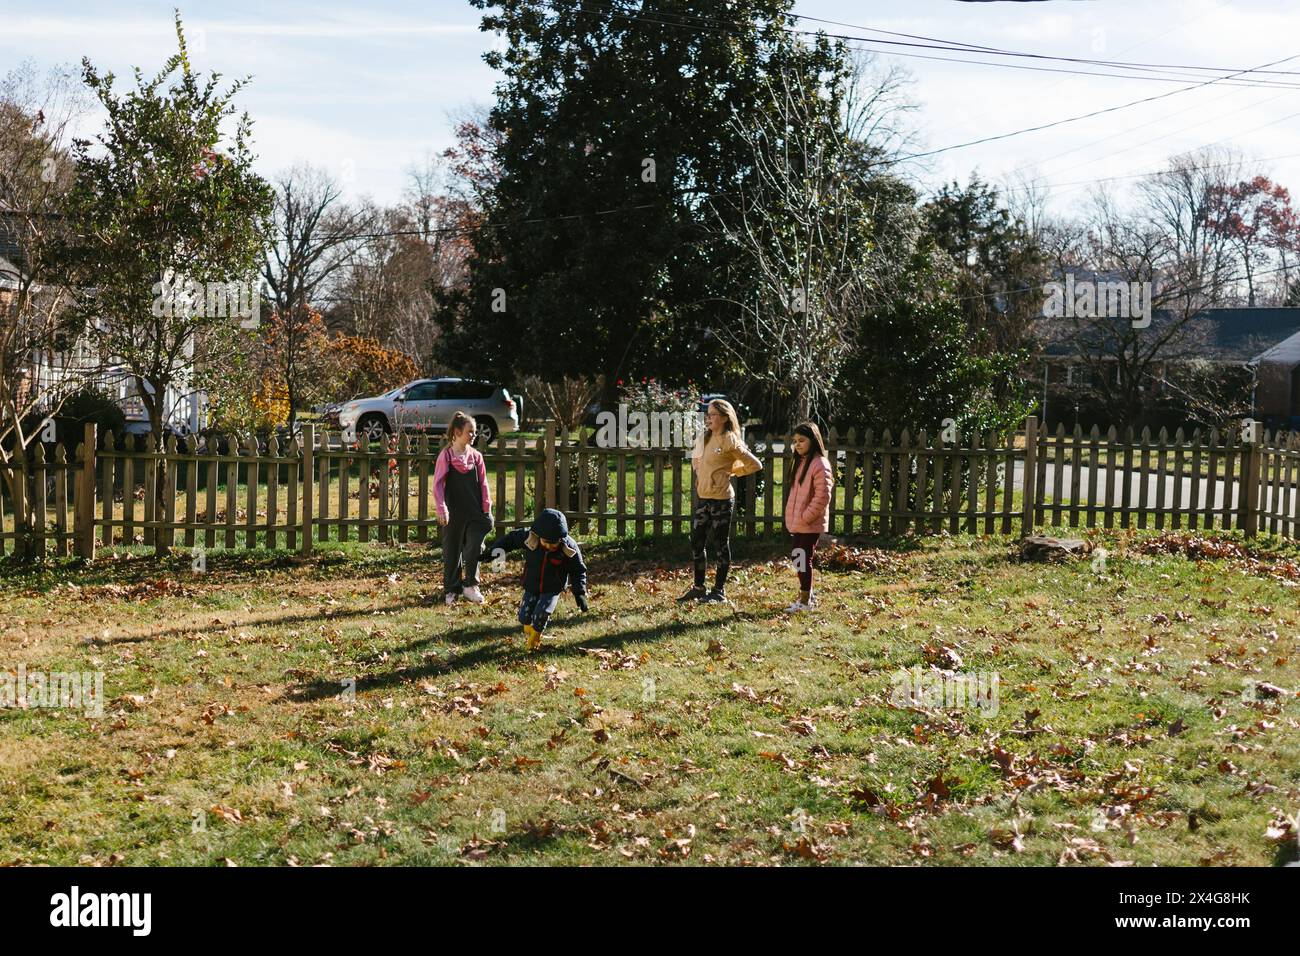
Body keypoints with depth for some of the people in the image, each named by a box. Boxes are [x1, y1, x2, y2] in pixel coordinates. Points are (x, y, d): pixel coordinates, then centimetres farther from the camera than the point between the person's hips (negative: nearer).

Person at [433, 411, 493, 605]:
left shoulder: (476, 456, 5)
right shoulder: (446, 456, -5)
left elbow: (483, 484, 7)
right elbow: (438, 484, -9)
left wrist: (487, 509, 2)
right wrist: (441, 508, -18)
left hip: (475, 513, 2)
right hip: (453, 514, -2)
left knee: (474, 549, -3)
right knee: (452, 552, 7)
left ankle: (470, 586, 13)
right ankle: (451, 590, 19)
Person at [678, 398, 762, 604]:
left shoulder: (729, 441, -12)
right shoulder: (704, 437, 9)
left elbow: (755, 465, -10)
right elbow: (695, 456, 32)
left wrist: (731, 472, -3)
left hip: (721, 499, -7)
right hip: (703, 498, 7)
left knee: (720, 544, 2)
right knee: (697, 542, 10)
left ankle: (719, 591, 11)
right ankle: (698, 588, 22)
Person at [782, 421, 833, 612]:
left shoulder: (820, 465, -15)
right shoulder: (800, 462, 14)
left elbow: (822, 496, -20)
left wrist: (806, 516, -18)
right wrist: (792, 517, 15)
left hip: (811, 524, -9)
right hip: (797, 523, 9)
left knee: (804, 559, -4)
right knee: (798, 557, 13)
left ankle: (805, 600, 5)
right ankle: (805, 594, 24)